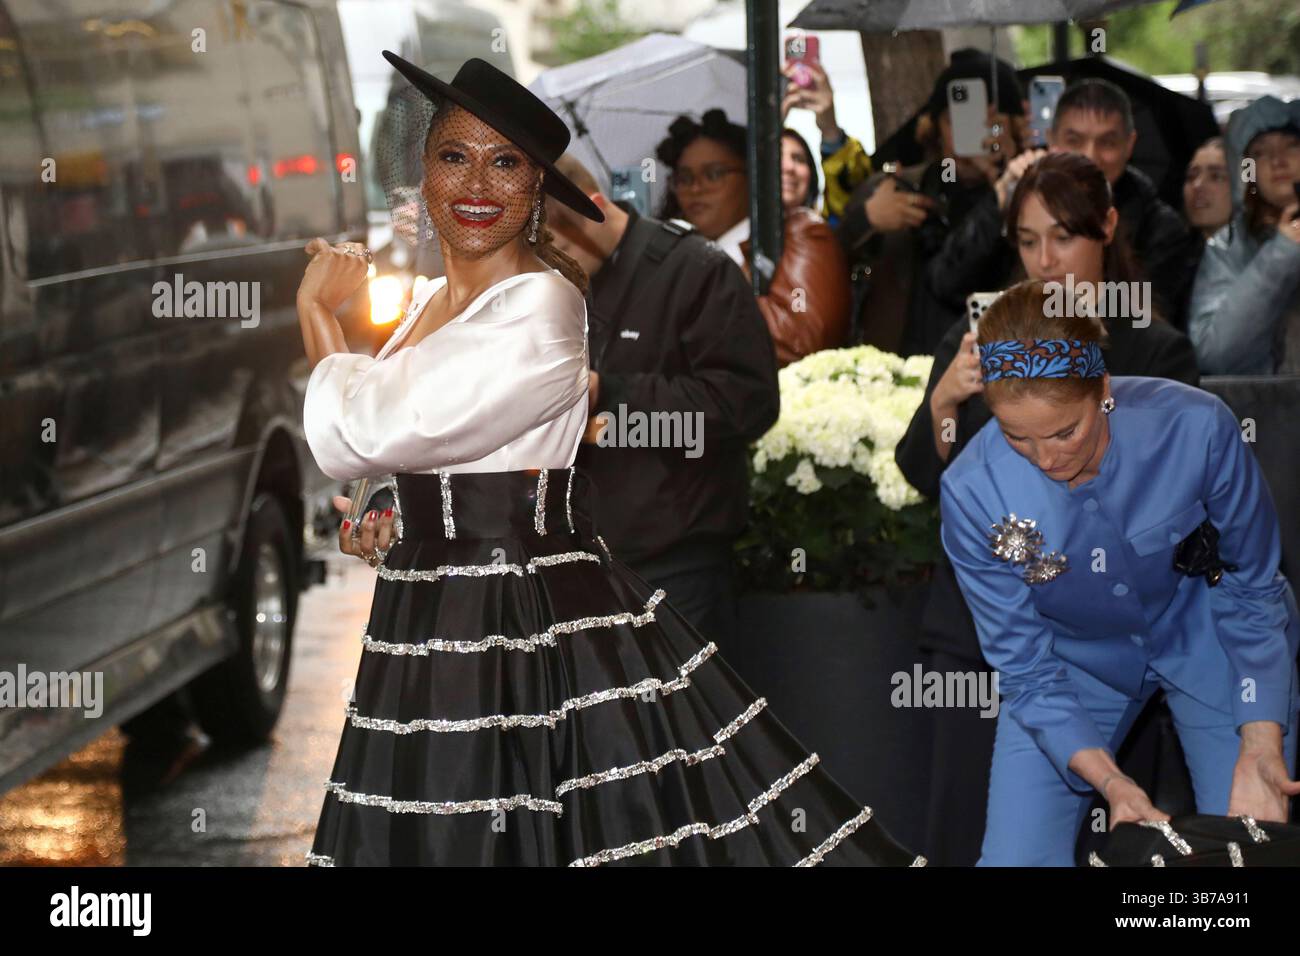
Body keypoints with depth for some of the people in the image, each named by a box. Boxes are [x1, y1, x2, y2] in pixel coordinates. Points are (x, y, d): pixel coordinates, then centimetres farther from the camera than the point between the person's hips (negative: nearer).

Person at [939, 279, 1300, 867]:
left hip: (1206, 637, -1)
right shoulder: (972, 493, -28)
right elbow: (1024, 664, -18)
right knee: (1014, 860, -8)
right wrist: (1107, 780, -33)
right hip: (1078, 660, 1)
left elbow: (1253, 589, -16)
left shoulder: (1196, 427, -30)